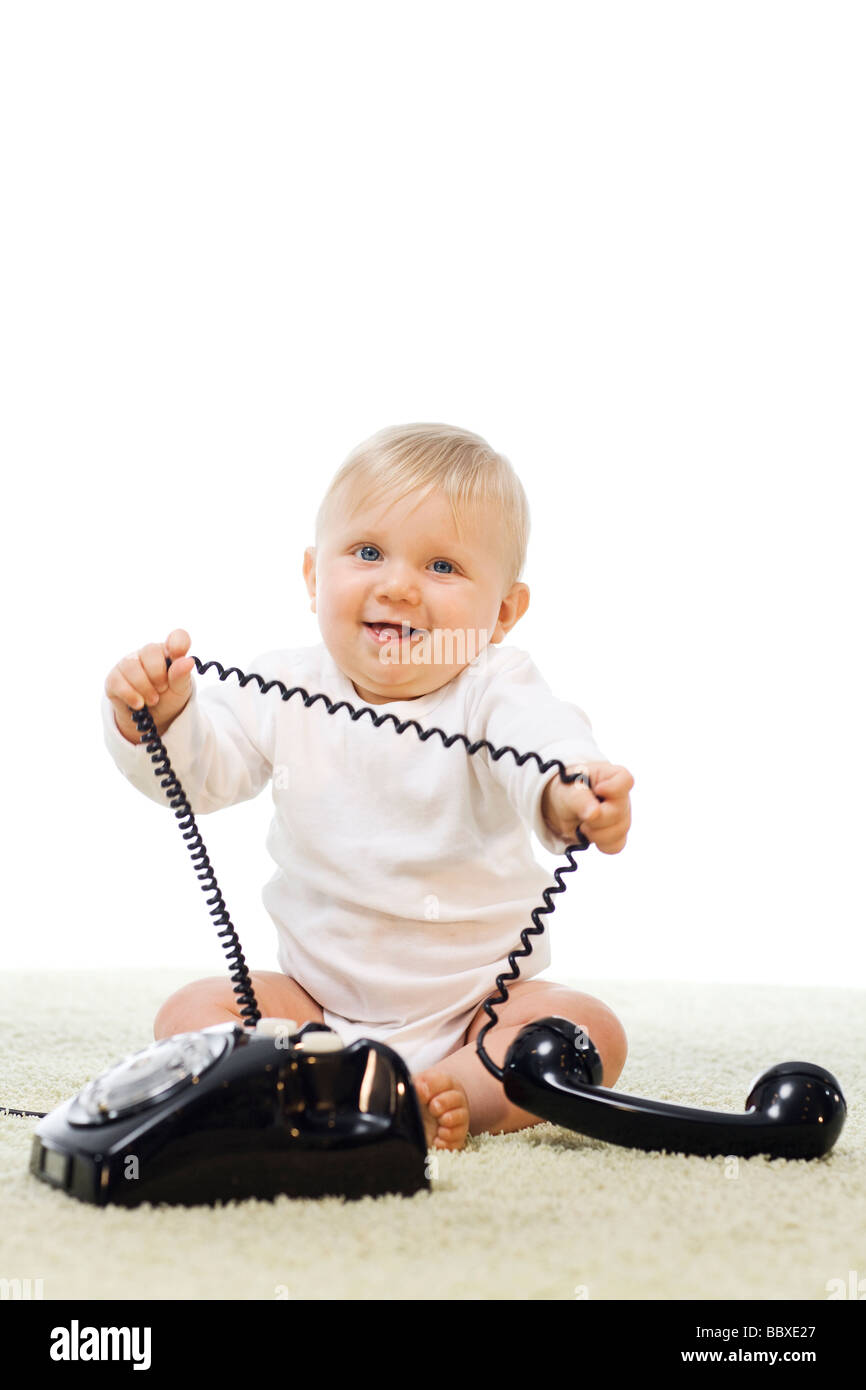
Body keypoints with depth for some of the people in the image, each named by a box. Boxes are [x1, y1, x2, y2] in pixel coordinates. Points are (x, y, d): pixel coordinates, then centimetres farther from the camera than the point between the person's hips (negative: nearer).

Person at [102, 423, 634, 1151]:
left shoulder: (494, 689, -15)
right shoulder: (288, 690, -5)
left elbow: (543, 744, -36)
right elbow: (198, 769, -3)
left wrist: (569, 795, -61)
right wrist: (157, 714, -26)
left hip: (477, 1001, -2)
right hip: (318, 1001, 3)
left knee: (590, 1034, -23)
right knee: (192, 1014, -17)